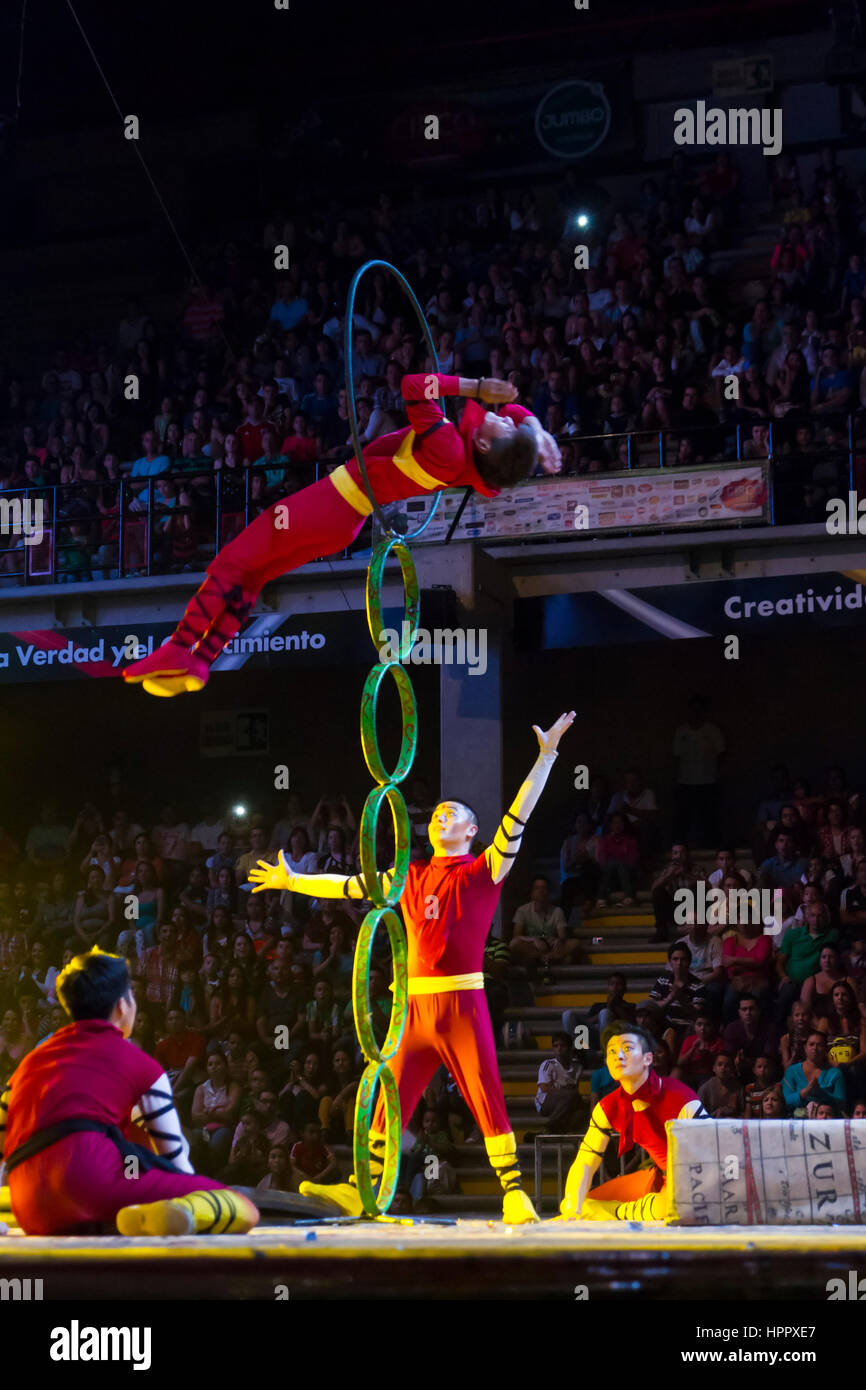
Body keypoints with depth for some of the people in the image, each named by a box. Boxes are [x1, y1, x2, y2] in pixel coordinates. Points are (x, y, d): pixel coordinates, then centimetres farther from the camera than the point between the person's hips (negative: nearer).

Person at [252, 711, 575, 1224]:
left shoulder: (483, 871, 4)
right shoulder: (410, 876, 17)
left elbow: (517, 818, -6)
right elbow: (352, 886, 26)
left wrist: (546, 756, -14)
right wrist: (294, 882, 32)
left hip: (463, 1001, -5)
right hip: (415, 1004, 5)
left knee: (487, 1098, -6)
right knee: (391, 1100, 6)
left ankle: (514, 1194, -3)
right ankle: (362, 1190, 9)